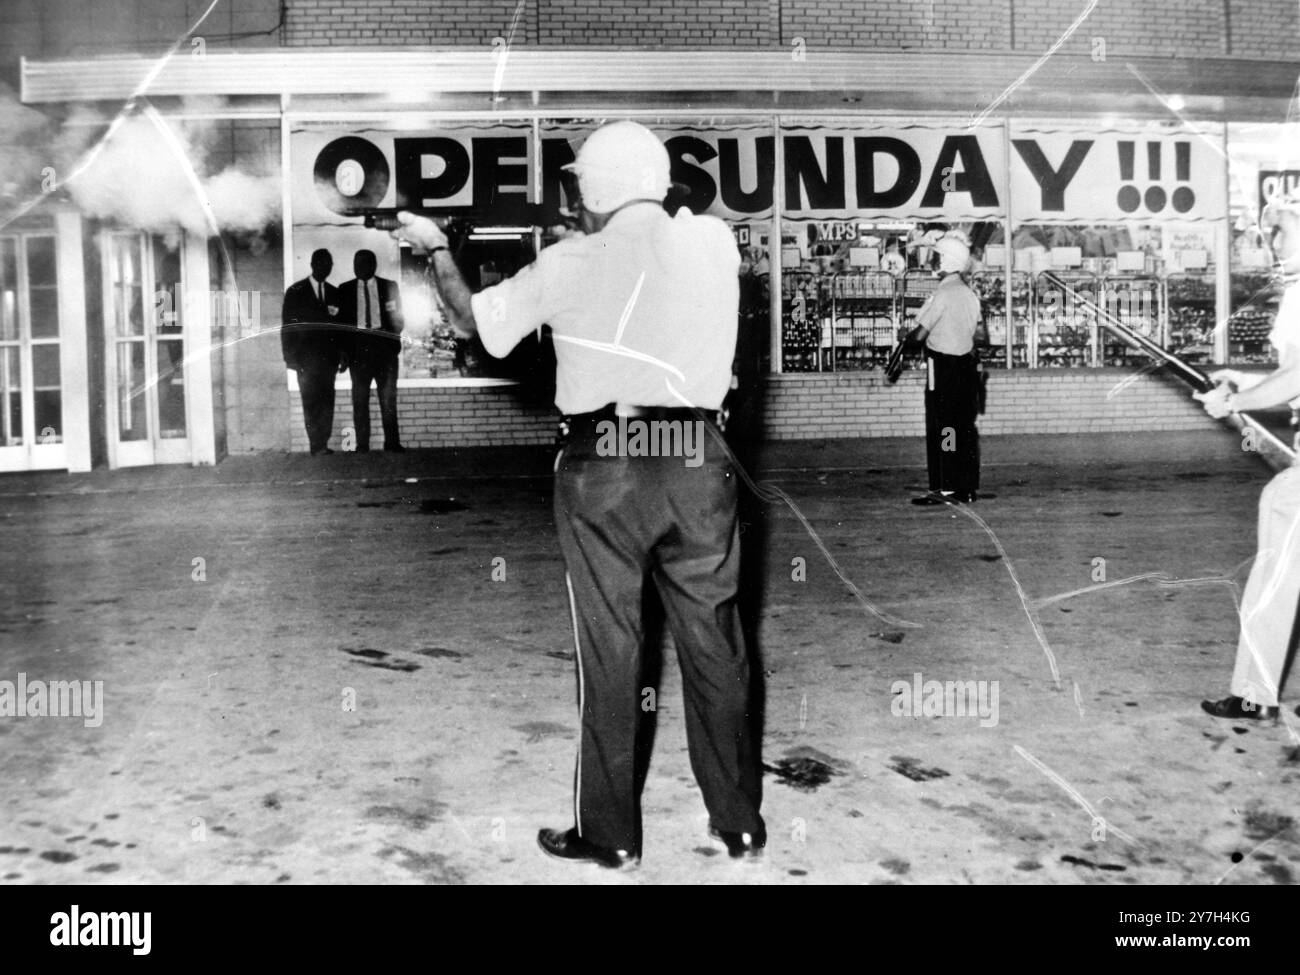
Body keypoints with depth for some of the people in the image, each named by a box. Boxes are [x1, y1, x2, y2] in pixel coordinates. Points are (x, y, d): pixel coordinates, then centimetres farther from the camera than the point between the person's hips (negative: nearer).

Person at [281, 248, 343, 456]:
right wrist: (290, 357, -4)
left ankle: (322, 445, 1)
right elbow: (287, 326, 3)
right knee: (311, 402, -8)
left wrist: (342, 355, 8)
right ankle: (316, 445, -10)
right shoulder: (295, 291, 5)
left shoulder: (334, 293, 14)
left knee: (327, 401, -2)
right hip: (306, 357, -3)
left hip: (328, 357, 3)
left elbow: (340, 326, 15)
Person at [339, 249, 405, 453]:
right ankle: (362, 445, 1)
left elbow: (397, 318, 9)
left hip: (384, 344, 0)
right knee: (360, 397, 0)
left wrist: (394, 341, -3)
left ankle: (392, 442, 2)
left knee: (388, 395, -1)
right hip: (357, 344, 0)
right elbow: (341, 320, 8)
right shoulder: (345, 289, 9)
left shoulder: (389, 286, 9)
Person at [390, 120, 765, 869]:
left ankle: (611, 834, 17)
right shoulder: (715, 241, 4)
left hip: (602, 467, -1)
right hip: (696, 461, 2)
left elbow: (473, 319, 13)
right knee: (715, 646, 9)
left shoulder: (568, 264, 1)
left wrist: (436, 248, 28)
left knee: (610, 653, 7)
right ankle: (740, 824, 20)